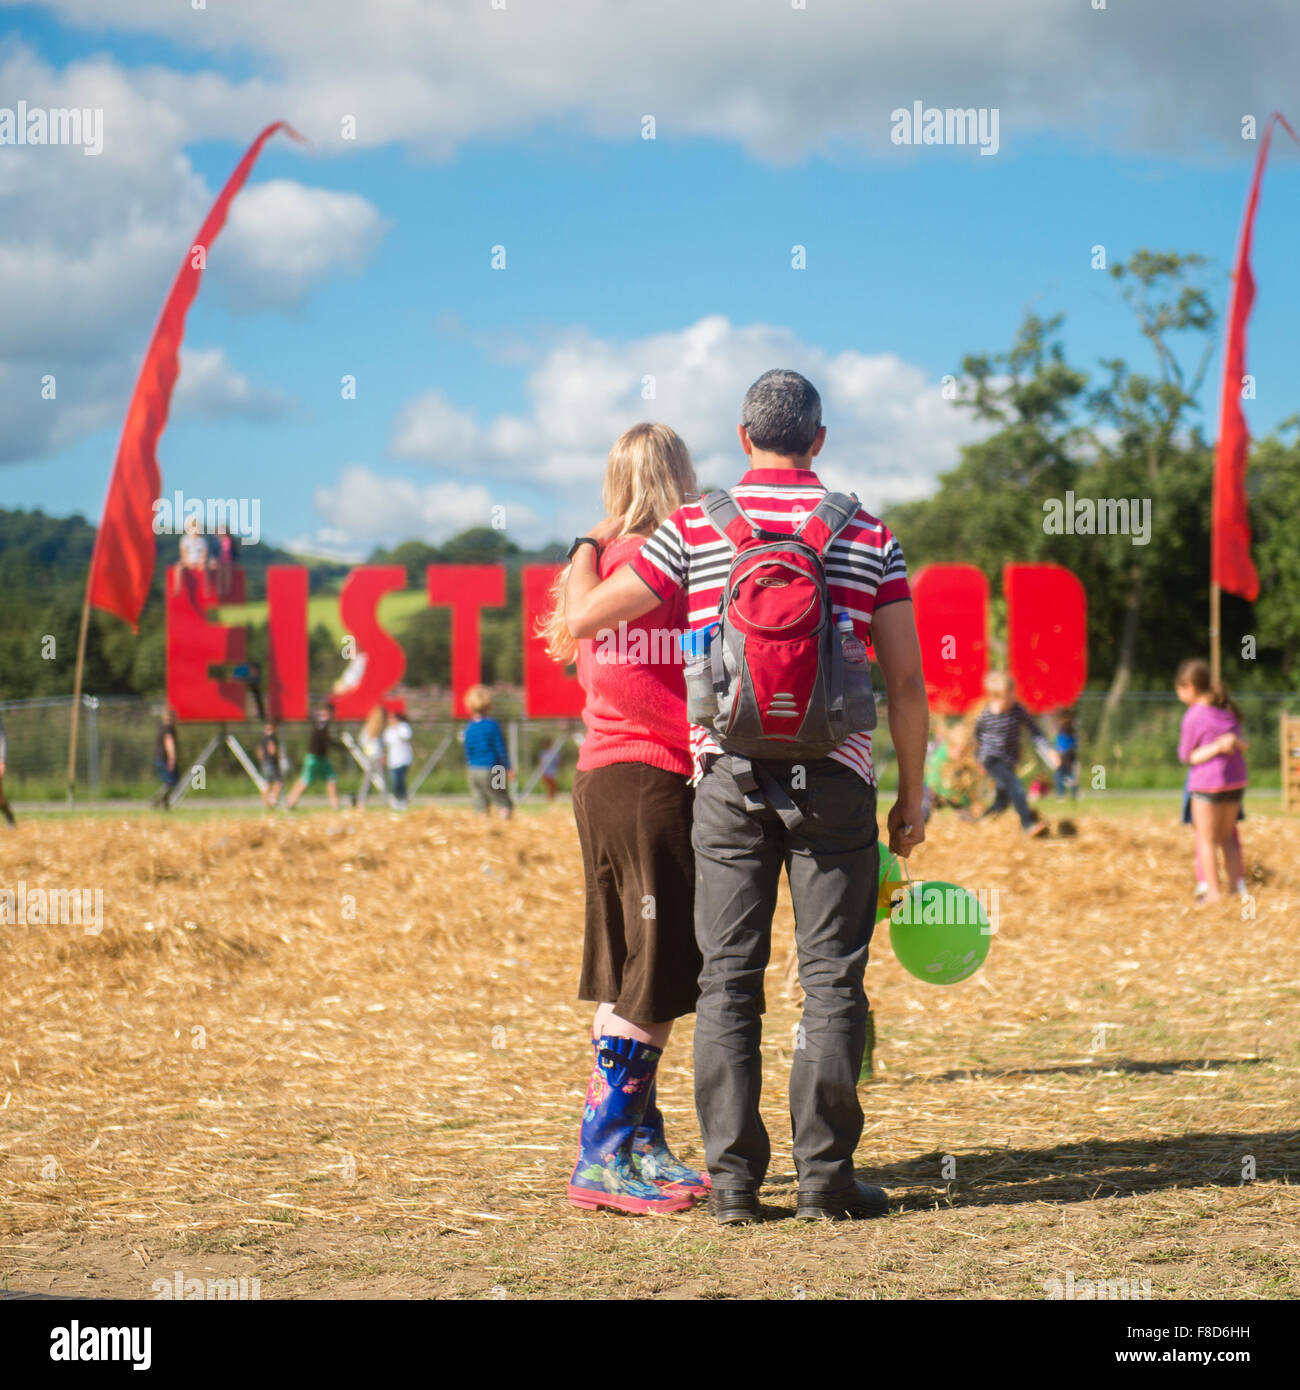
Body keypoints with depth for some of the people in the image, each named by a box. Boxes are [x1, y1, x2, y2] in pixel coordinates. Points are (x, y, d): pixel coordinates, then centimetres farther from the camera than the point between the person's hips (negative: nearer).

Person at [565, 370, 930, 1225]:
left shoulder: (694, 529, 2)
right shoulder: (869, 536, 3)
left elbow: (584, 619, 3)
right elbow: (906, 681, 1)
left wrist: (588, 551, 24)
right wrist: (912, 795, 10)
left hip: (727, 777, 1)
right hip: (833, 778, -1)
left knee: (729, 980, 6)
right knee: (832, 979, 4)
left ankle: (733, 1178, 6)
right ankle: (825, 1175, 4)